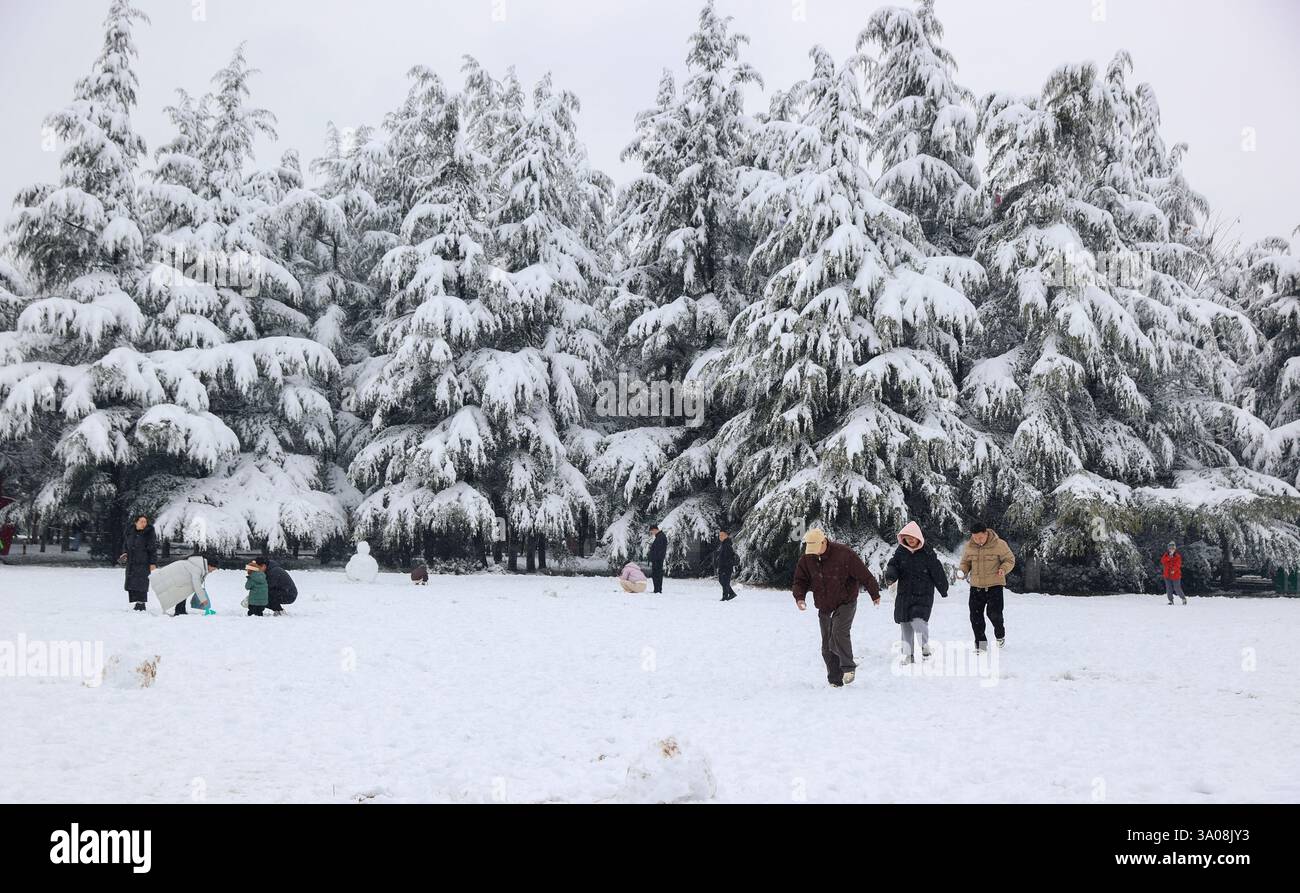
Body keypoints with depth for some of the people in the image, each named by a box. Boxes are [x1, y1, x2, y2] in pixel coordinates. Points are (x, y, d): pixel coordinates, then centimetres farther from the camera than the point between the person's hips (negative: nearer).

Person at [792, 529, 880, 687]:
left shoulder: (843, 553, -18)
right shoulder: (806, 558, -4)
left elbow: (864, 574, -10)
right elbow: (800, 580, 7)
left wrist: (875, 594, -2)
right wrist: (800, 597, -12)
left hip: (846, 603, -5)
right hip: (824, 607, 5)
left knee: (839, 634, -25)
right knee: (827, 646, 5)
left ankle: (848, 667, -4)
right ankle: (835, 680, 16)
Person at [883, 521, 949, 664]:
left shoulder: (927, 553, -6)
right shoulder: (901, 552, 4)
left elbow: (937, 572, 1)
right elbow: (893, 565, 1)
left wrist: (943, 590, 9)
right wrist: (890, 575, -23)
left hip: (923, 594, -4)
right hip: (904, 594, 4)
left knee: (918, 620, -20)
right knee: (905, 624, 6)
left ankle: (925, 646, 4)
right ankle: (908, 655, 16)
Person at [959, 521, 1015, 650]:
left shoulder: (999, 544, -8)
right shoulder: (969, 546, 2)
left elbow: (1010, 560, 0)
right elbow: (965, 562, 15)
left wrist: (1003, 569, -21)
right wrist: (962, 571, -7)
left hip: (994, 586, -3)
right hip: (976, 586, 4)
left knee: (994, 613, -10)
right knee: (975, 616, 1)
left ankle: (1000, 634, 21)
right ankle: (980, 642, 16)